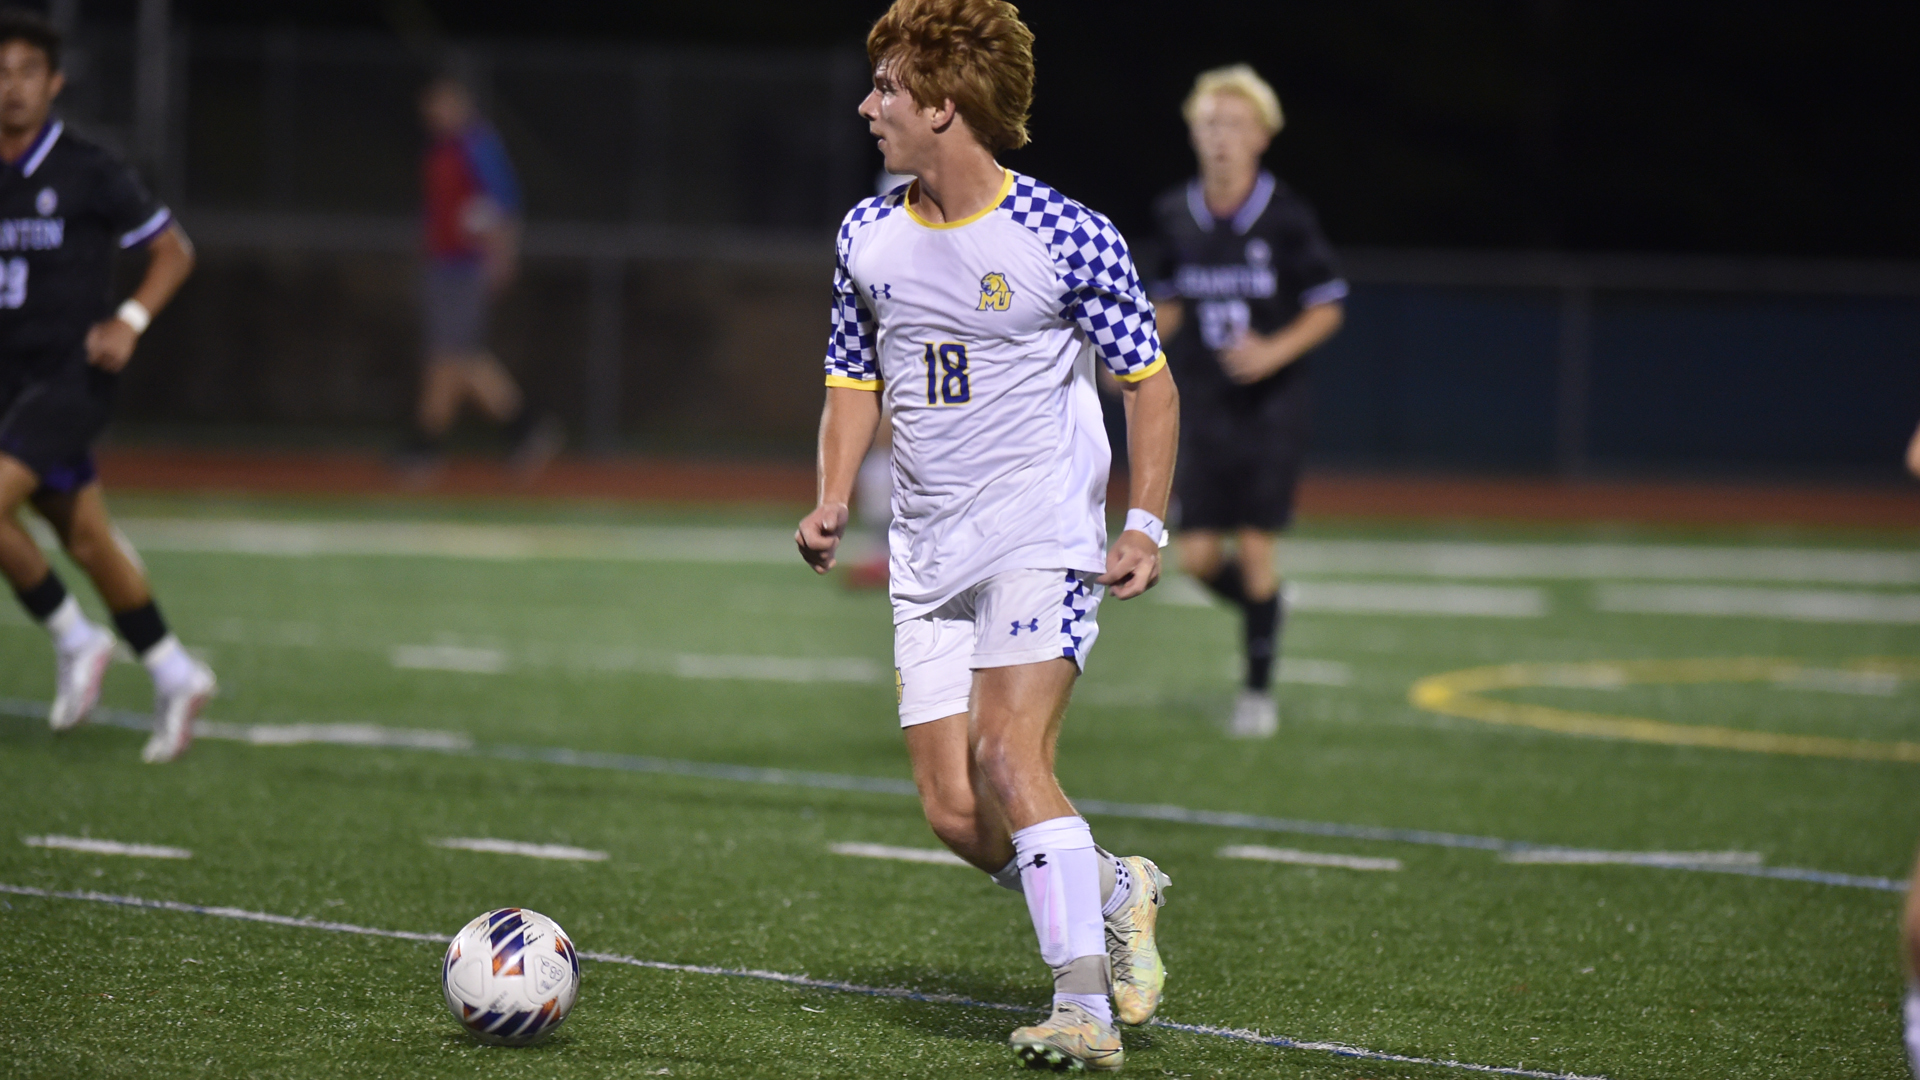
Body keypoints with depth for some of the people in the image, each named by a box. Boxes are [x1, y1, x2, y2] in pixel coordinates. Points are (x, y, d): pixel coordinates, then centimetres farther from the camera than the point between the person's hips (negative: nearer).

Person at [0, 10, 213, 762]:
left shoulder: (88, 173, -9)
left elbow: (173, 250, 0)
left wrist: (130, 322, -12)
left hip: (70, 377, -6)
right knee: (85, 538, 9)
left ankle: (74, 641, -5)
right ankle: (174, 678, 22)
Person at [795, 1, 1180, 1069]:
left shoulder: (1068, 238, -10)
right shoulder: (870, 236, 5)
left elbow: (1150, 380, -1)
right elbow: (856, 381, 18)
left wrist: (1146, 526, -10)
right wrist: (834, 505, 3)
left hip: (1044, 538, -6)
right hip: (928, 557, 6)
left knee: (1008, 759, -22)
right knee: (954, 810, -2)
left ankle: (1087, 1013, -19)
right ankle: (1116, 891, 25)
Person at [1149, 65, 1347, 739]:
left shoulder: (1285, 217, -8)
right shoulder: (1176, 216, 2)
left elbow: (1327, 308, -2)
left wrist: (1275, 351, -18)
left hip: (1270, 405, -3)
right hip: (1204, 408, 3)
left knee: (1253, 548, -7)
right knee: (1198, 556, -4)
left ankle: (1259, 689, 8)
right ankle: (1264, 607, 30)